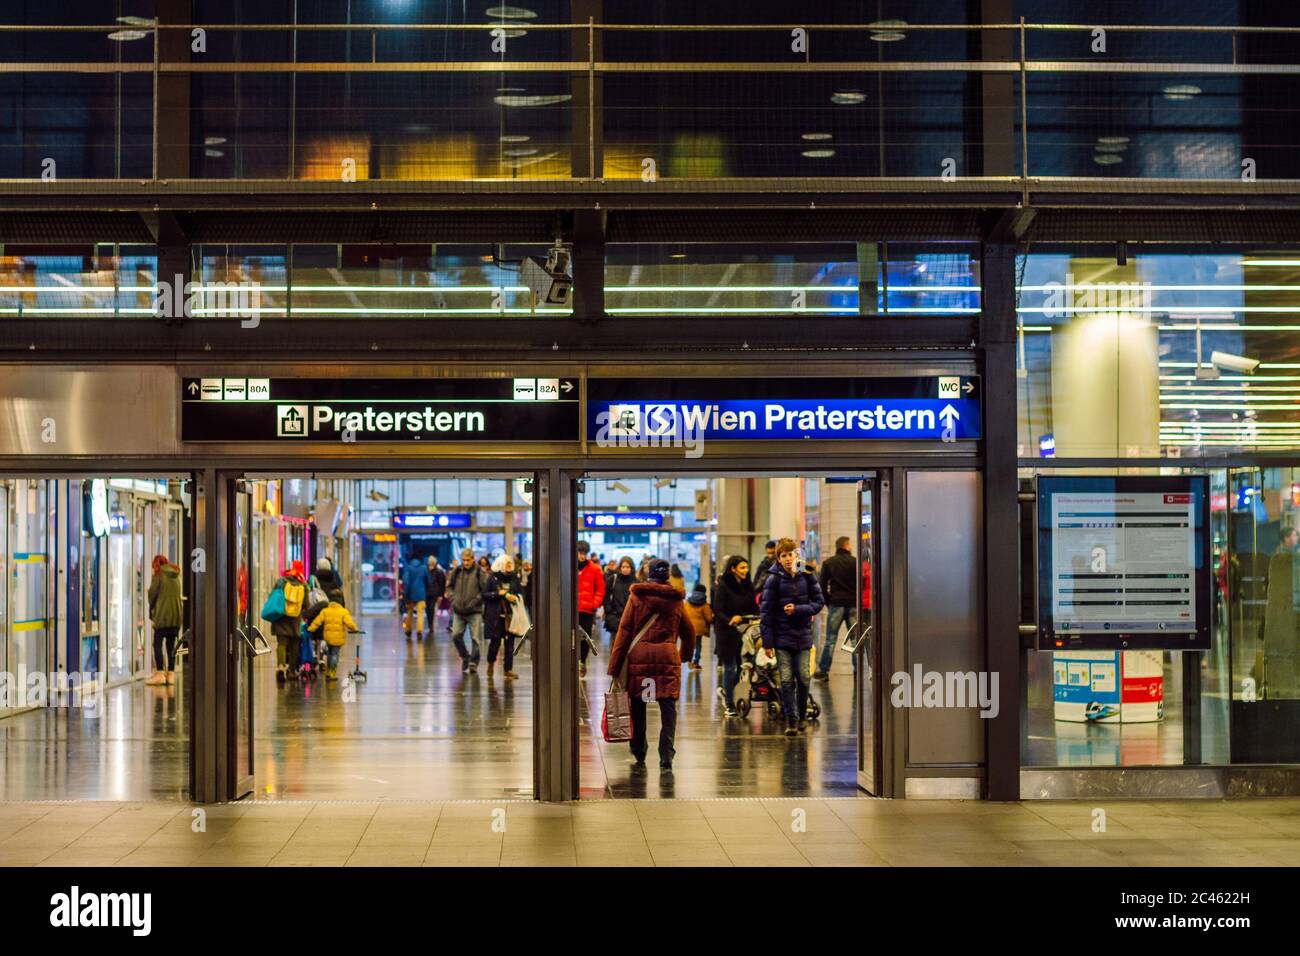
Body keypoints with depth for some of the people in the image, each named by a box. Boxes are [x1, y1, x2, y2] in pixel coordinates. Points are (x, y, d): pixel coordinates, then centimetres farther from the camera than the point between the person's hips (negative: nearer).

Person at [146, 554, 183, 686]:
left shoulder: (159, 575, -5)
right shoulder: (176, 576, 13)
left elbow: (152, 594, -3)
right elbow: (178, 594, 14)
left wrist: (151, 610, 14)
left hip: (163, 615, -6)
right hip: (176, 615, 6)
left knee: (158, 644, -3)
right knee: (171, 644, 10)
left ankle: (160, 673, -11)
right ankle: (170, 673, 8)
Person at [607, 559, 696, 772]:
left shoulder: (636, 596, 2)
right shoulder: (675, 600, 10)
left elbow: (624, 631, -2)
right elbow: (689, 634, 20)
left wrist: (615, 666, -1)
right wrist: (684, 655, 40)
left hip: (639, 656, -1)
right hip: (668, 657, 1)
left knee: (638, 707, 10)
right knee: (668, 708, 2)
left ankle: (639, 758, 15)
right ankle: (666, 758, -8)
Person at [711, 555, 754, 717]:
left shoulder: (748, 585, 7)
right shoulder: (722, 586, -9)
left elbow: (754, 608, 10)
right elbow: (718, 611, -14)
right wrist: (730, 620, -32)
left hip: (744, 631, 5)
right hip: (727, 632, -5)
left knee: (744, 666, 4)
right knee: (730, 667, 0)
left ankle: (725, 691, 30)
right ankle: (729, 704, 13)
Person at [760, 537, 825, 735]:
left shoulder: (807, 577, 1)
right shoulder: (774, 580, -5)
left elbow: (818, 603, 3)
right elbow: (766, 611, -5)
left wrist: (797, 609, -13)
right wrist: (767, 641, -9)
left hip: (803, 635, 2)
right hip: (782, 636, -2)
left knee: (803, 678, 3)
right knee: (787, 680, -5)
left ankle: (801, 715, 22)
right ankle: (791, 720, 2)